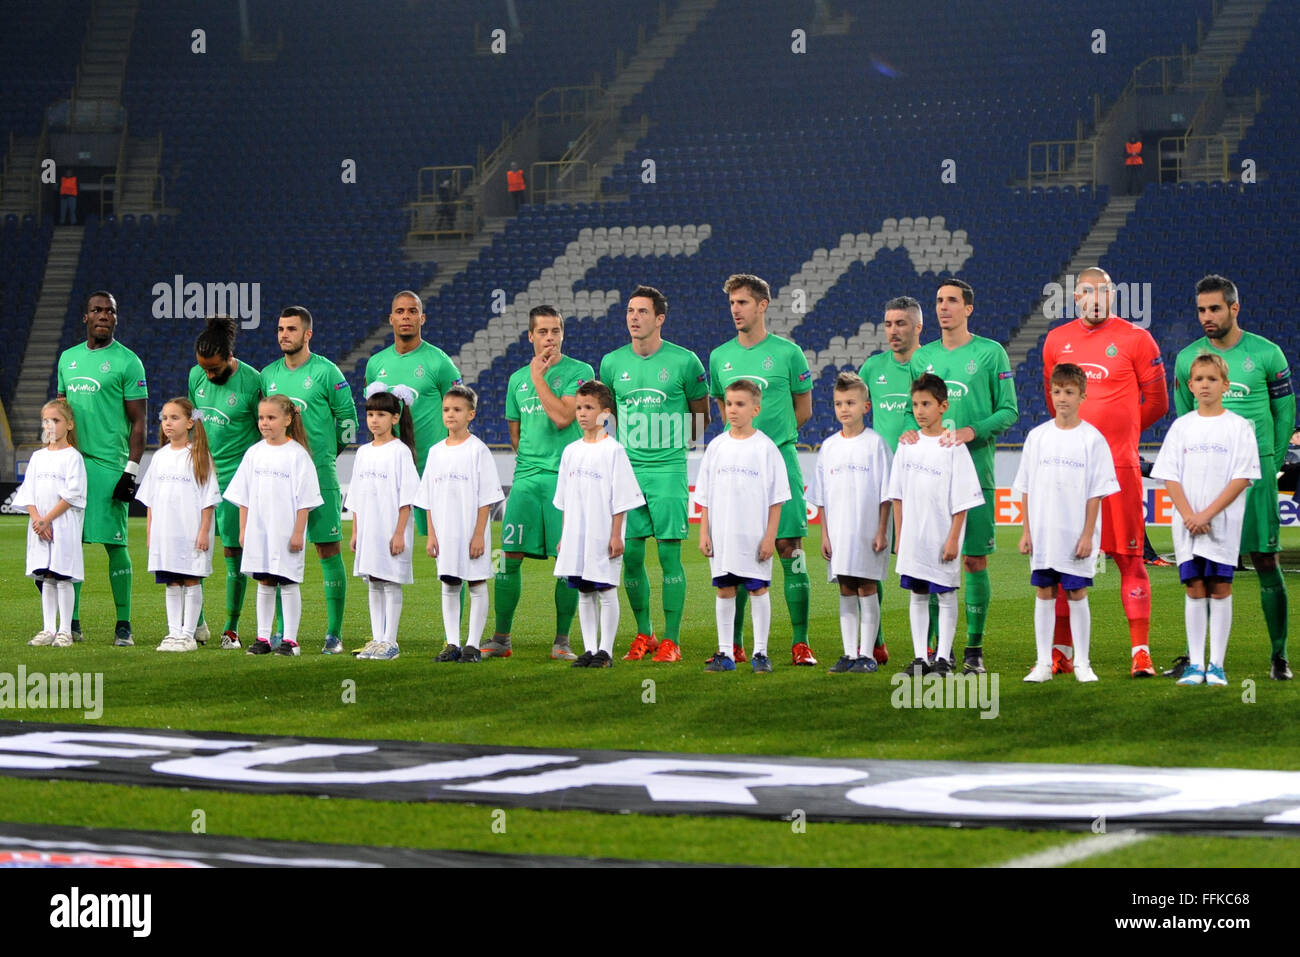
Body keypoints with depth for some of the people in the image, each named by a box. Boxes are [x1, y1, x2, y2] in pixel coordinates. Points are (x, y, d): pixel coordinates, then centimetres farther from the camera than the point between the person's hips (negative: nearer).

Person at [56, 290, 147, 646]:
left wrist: (132, 470, -11)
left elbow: (138, 422, -4)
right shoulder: (68, 358, 15)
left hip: (109, 463, -5)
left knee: (114, 542, -5)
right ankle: (72, 623, 10)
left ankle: (123, 625, 0)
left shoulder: (127, 362, -2)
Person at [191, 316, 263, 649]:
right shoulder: (197, 376, 3)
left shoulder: (252, 382, -12)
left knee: (234, 552, -2)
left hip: (235, 477, -5)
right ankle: (196, 624, 8)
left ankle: (231, 628, 8)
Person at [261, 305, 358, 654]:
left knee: (328, 549, -3)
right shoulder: (268, 375, 11)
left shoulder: (325, 372, -3)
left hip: (319, 473, -5)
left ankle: (334, 634, -1)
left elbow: (348, 420, 3)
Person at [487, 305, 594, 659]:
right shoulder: (518, 378, 15)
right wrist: (531, 460, 12)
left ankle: (562, 640, 5)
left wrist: (539, 377, -8)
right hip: (527, 475, 4)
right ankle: (501, 637, 4)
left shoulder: (579, 372, 0)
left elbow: (562, 417, -14)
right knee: (509, 556, -3)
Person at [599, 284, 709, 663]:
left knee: (669, 552, -6)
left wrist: (674, 442, 10)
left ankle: (671, 639, 0)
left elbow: (701, 413, 9)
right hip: (627, 471, 3)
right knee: (631, 554, 3)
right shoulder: (612, 363, 6)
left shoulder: (684, 361, -4)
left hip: (668, 470, -3)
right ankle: (643, 634, 16)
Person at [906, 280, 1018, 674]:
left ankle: (974, 648, 4)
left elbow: (1009, 411, -1)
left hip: (975, 470, -3)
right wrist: (911, 431, -4)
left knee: (975, 559, -2)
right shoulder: (923, 357, 13)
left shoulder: (990, 353, 1)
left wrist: (971, 432, -16)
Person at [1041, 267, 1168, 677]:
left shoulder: (1134, 339, -1)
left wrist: (1116, 432, 10)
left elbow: (1156, 403, 4)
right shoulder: (1056, 341, 10)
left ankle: (1140, 652, -1)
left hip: (1119, 465, -3)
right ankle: (1061, 652, 12)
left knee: (1130, 557, -3)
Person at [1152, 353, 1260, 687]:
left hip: (1223, 522, -2)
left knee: (1220, 587, -2)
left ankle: (1216, 665, 1)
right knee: (1194, 588, 2)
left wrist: (1207, 514, -14)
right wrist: (1189, 515, -10)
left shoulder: (1239, 427, -1)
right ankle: (1195, 664, 4)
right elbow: (1170, 476, 4)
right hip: (1188, 521, 2)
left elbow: (1242, 478, -7)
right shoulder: (1181, 426, 7)